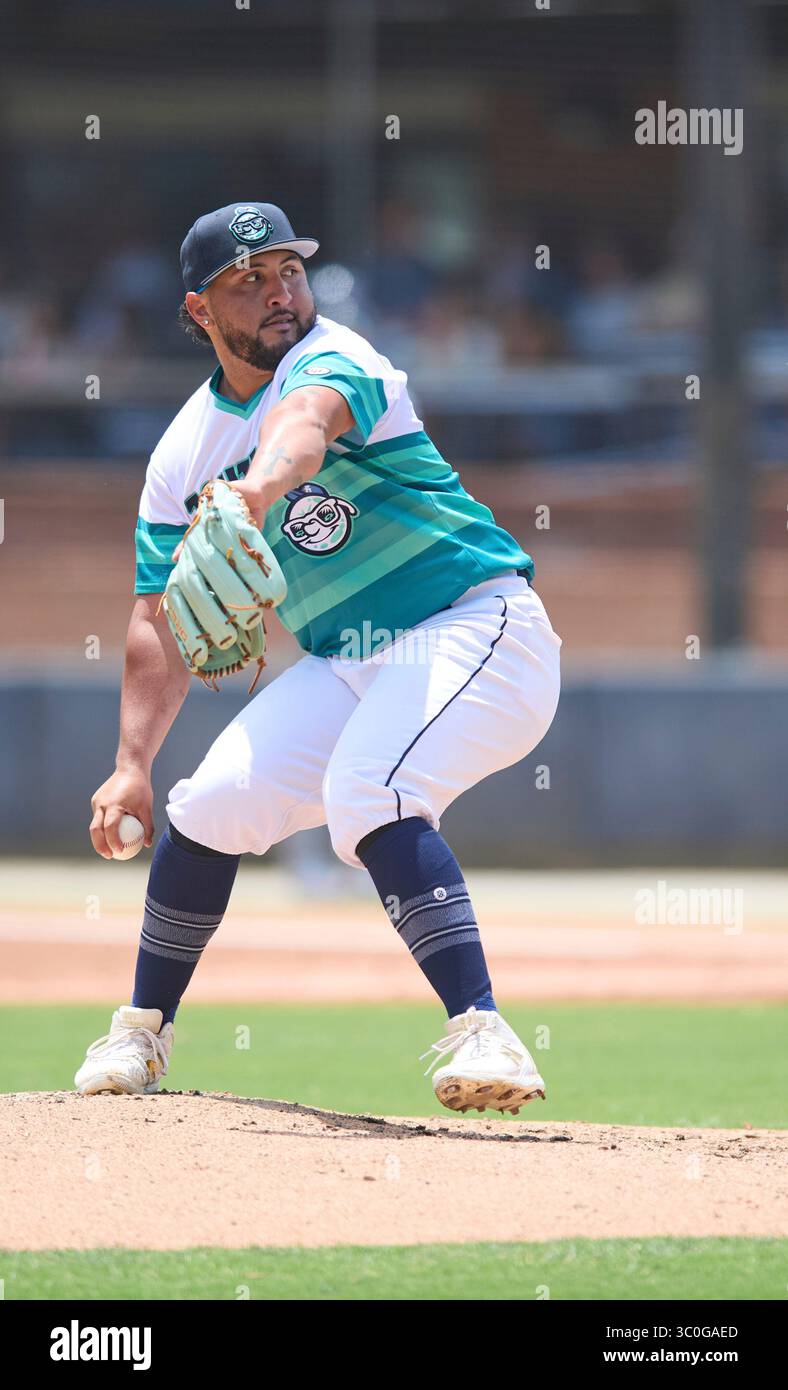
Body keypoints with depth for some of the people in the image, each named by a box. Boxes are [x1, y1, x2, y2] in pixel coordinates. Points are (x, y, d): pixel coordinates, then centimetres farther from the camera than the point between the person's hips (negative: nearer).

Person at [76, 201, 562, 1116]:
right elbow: (163, 623, 7)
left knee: (367, 792, -30)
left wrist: (257, 491, -64)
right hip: (346, 665, 7)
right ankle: (142, 1033, 18)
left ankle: (480, 1034, -34)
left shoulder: (333, 359, -15)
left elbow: (307, 420, -41)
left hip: (478, 629, -7)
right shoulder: (186, 450, 5)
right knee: (213, 801, -4)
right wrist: (132, 765, -5)